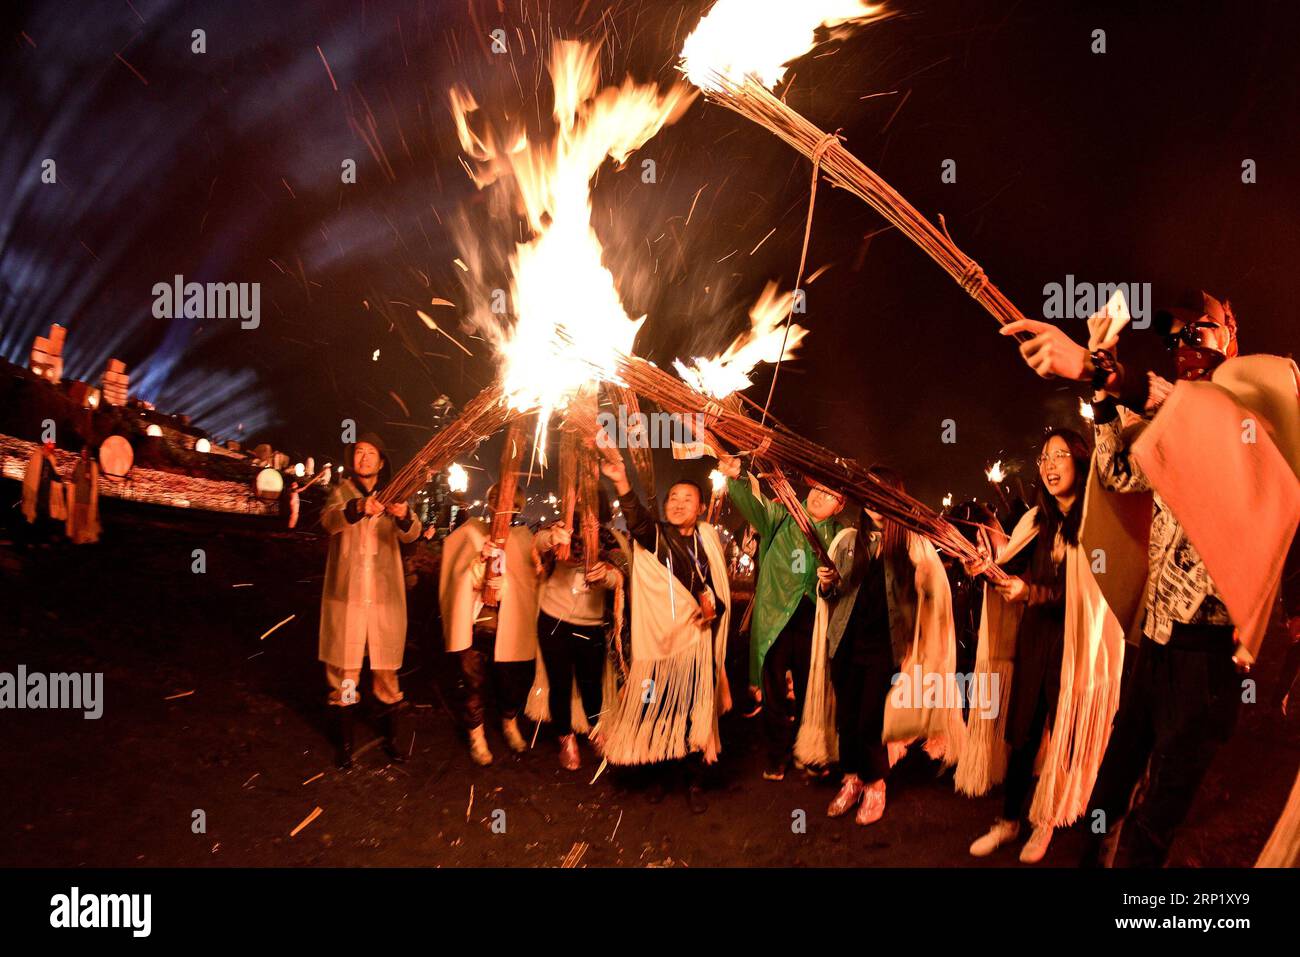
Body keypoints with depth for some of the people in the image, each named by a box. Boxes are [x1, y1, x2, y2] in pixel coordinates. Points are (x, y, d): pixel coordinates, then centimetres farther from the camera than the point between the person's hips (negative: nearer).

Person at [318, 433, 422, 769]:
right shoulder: (341, 492, 3)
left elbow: (411, 534, -10)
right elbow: (330, 520, -19)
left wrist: (404, 516, -35)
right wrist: (358, 509, -42)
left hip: (384, 597, 1)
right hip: (346, 596, -1)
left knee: (386, 672, 7)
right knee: (343, 673, 3)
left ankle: (390, 737, 21)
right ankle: (343, 742, 16)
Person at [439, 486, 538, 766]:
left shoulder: (522, 538, 5)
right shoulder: (472, 533, 3)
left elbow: (532, 579, -3)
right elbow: (460, 578, -2)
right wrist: (479, 559, -17)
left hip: (508, 625, 1)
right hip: (474, 623, -1)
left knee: (512, 679, 9)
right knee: (474, 680, 6)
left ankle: (509, 723, 38)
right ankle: (476, 735, 27)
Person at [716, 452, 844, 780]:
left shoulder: (839, 537, 9)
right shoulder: (782, 517, 3)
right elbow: (754, 505, -16)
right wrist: (736, 478, -35)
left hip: (813, 620, 1)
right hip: (775, 617, -1)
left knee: (809, 689, 10)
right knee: (774, 690, 5)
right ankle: (778, 755, 21)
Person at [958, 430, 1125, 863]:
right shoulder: (1037, 520, 10)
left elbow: (1088, 594, -15)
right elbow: (1014, 568, 4)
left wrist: (1031, 592, -25)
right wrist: (987, 567, -17)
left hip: (1074, 644, -4)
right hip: (1033, 638, 5)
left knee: (1062, 734, 7)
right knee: (1020, 732, 7)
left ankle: (1047, 822, 23)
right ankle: (1009, 820, 19)